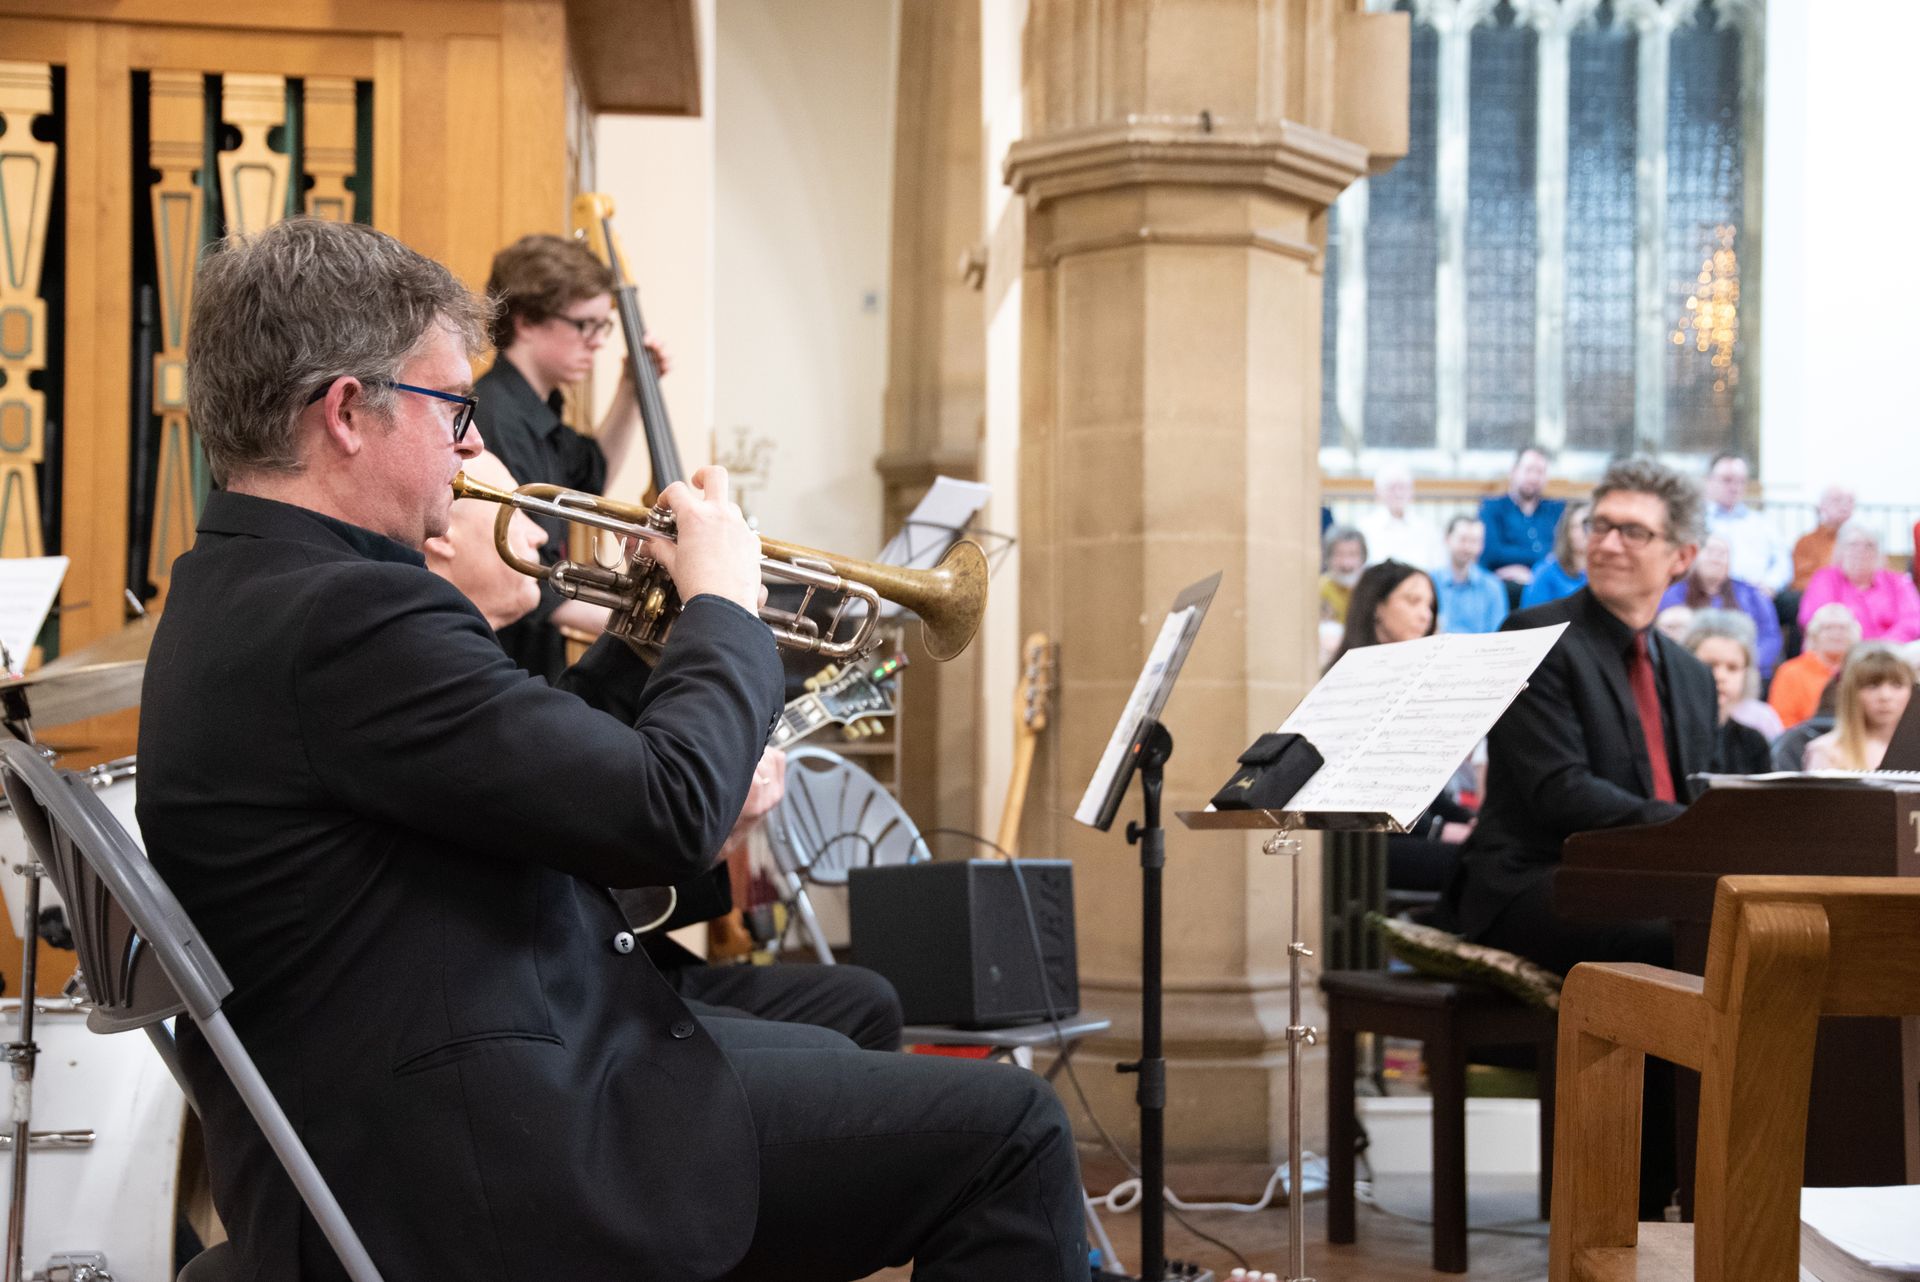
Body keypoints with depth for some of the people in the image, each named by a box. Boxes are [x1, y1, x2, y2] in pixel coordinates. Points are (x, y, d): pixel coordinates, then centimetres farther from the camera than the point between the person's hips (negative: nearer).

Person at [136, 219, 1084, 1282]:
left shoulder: (235, 590, 11)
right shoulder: (342, 618, -23)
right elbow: (668, 815, -24)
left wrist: (655, 629, 11)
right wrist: (723, 604, -7)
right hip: (499, 1163, -11)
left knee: (850, 1048, 27)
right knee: (1003, 1130, -10)